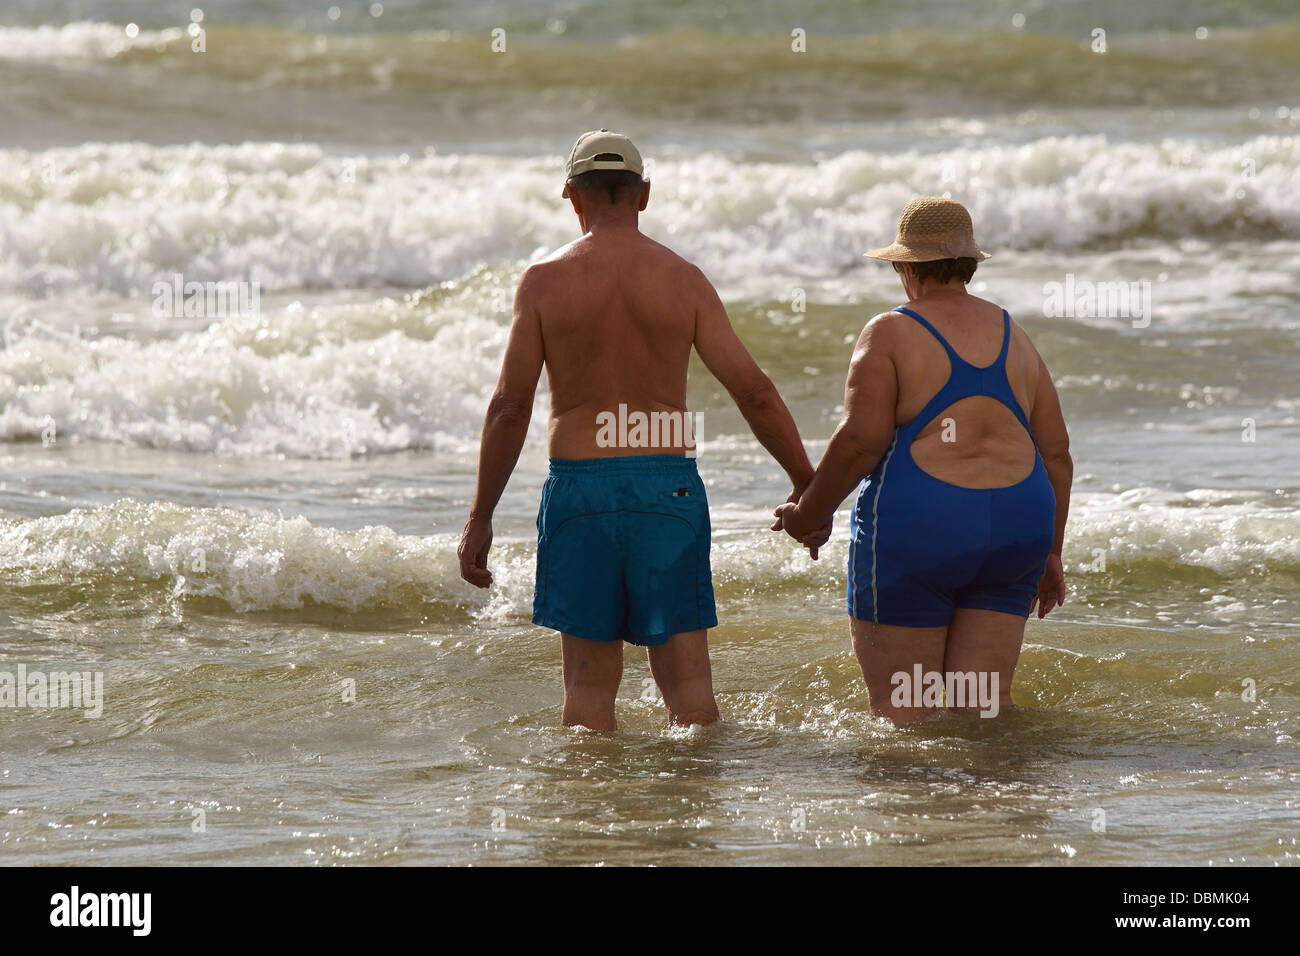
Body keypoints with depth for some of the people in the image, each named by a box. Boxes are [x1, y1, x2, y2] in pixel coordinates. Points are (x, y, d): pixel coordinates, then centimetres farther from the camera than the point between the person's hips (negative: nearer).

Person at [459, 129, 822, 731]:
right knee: (687, 676, 4)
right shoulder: (683, 280, 1)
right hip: (669, 480, 0)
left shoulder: (544, 281, -2)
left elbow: (510, 407, -3)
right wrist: (806, 485, 6)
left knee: (589, 681, 7)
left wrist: (480, 518, 3)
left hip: (579, 481, 0)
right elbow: (754, 392, -3)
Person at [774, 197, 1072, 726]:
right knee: (985, 704, 6)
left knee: (900, 713, 0)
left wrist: (807, 513, 0)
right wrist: (1049, 553, 20)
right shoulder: (1014, 339, 12)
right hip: (1012, 528, 5)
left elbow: (860, 440, -13)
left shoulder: (889, 334, -5)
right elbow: (1055, 453, 13)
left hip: (915, 528, -5)